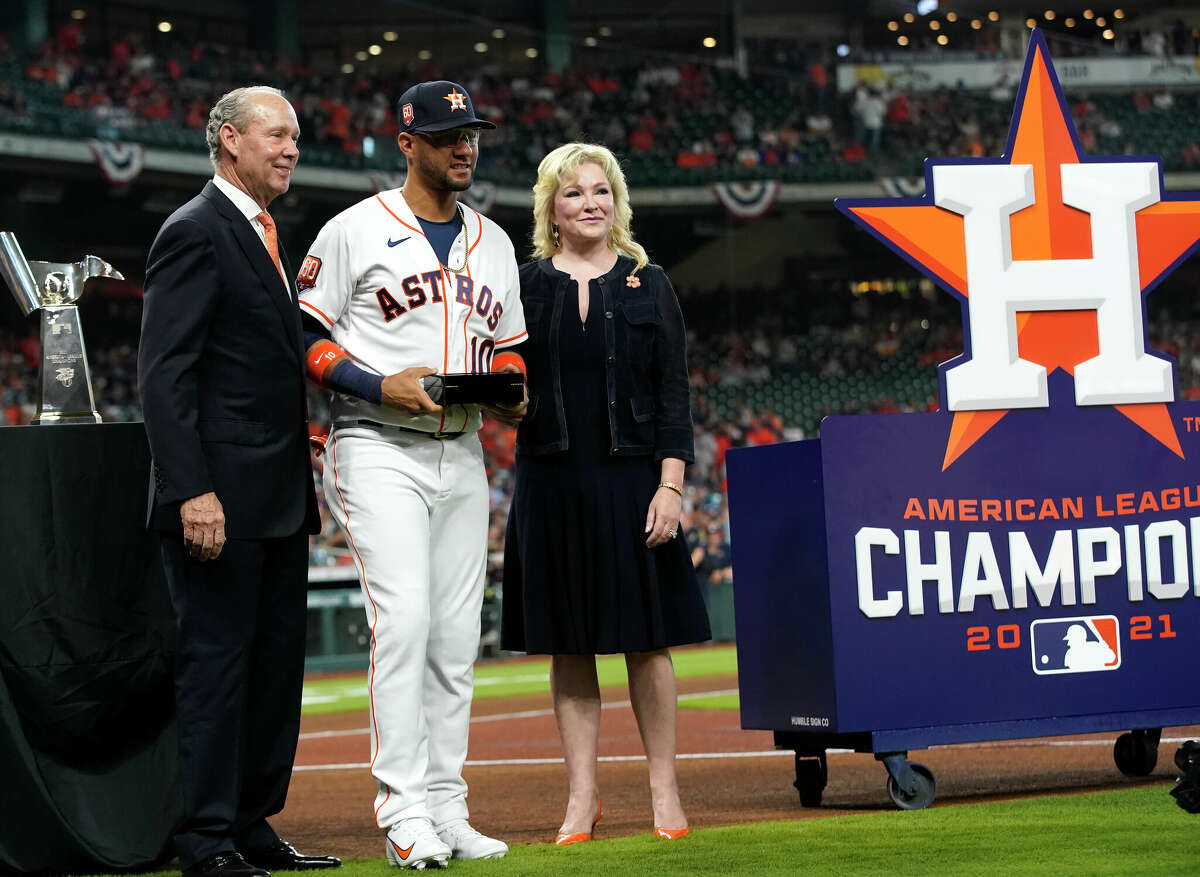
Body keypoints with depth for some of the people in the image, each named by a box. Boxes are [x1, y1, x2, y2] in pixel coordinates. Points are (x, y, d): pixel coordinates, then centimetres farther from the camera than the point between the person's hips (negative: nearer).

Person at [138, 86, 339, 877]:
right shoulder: (196, 233, -10)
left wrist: (302, 474, 18)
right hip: (223, 498, -9)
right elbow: (164, 374, -16)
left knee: (276, 661, 11)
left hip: (278, 500, 9)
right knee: (217, 658, -5)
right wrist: (192, 490, -23)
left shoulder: (264, 237, 19)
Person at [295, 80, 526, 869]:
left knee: (456, 636, 5)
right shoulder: (356, 231, -3)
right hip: (379, 451, -6)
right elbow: (304, 337, -4)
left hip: (462, 455, 6)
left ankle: (446, 811, 10)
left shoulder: (493, 243, 15)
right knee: (404, 619, -17)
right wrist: (379, 385, -17)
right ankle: (405, 811, -15)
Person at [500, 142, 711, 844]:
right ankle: (583, 799, 10)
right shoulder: (525, 287, 6)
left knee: (647, 641, 2)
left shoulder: (648, 285, 5)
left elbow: (674, 392, 2)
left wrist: (670, 484, -7)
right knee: (570, 647, 4)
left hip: (631, 480, -1)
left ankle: (665, 790, 11)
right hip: (552, 484, 1)